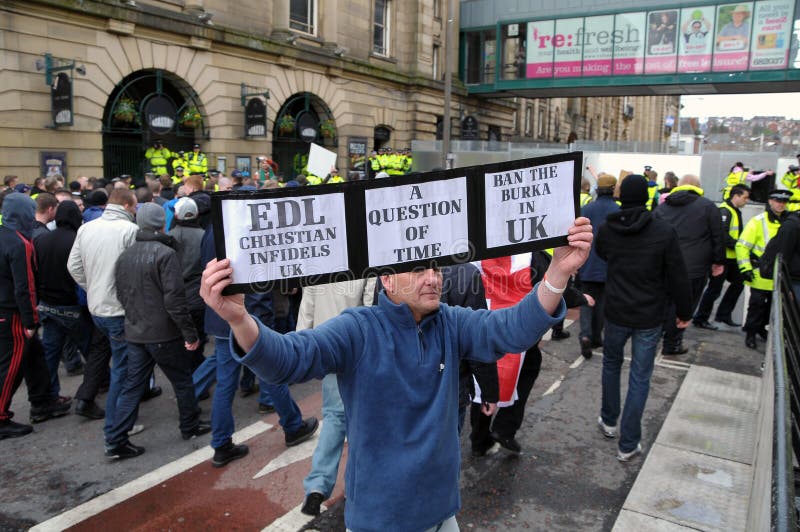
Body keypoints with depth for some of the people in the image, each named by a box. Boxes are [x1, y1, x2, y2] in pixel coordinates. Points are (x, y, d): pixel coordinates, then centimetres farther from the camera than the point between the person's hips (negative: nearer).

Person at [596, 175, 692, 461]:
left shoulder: (606, 230, -7)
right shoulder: (664, 232, -15)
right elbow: (678, 277, -9)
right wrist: (684, 312, 3)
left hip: (616, 312, 2)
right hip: (649, 317, -2)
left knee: (611, 364, 25)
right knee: (640, 379, 7)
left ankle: (609, 421, 38)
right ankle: (628, 444, 13)